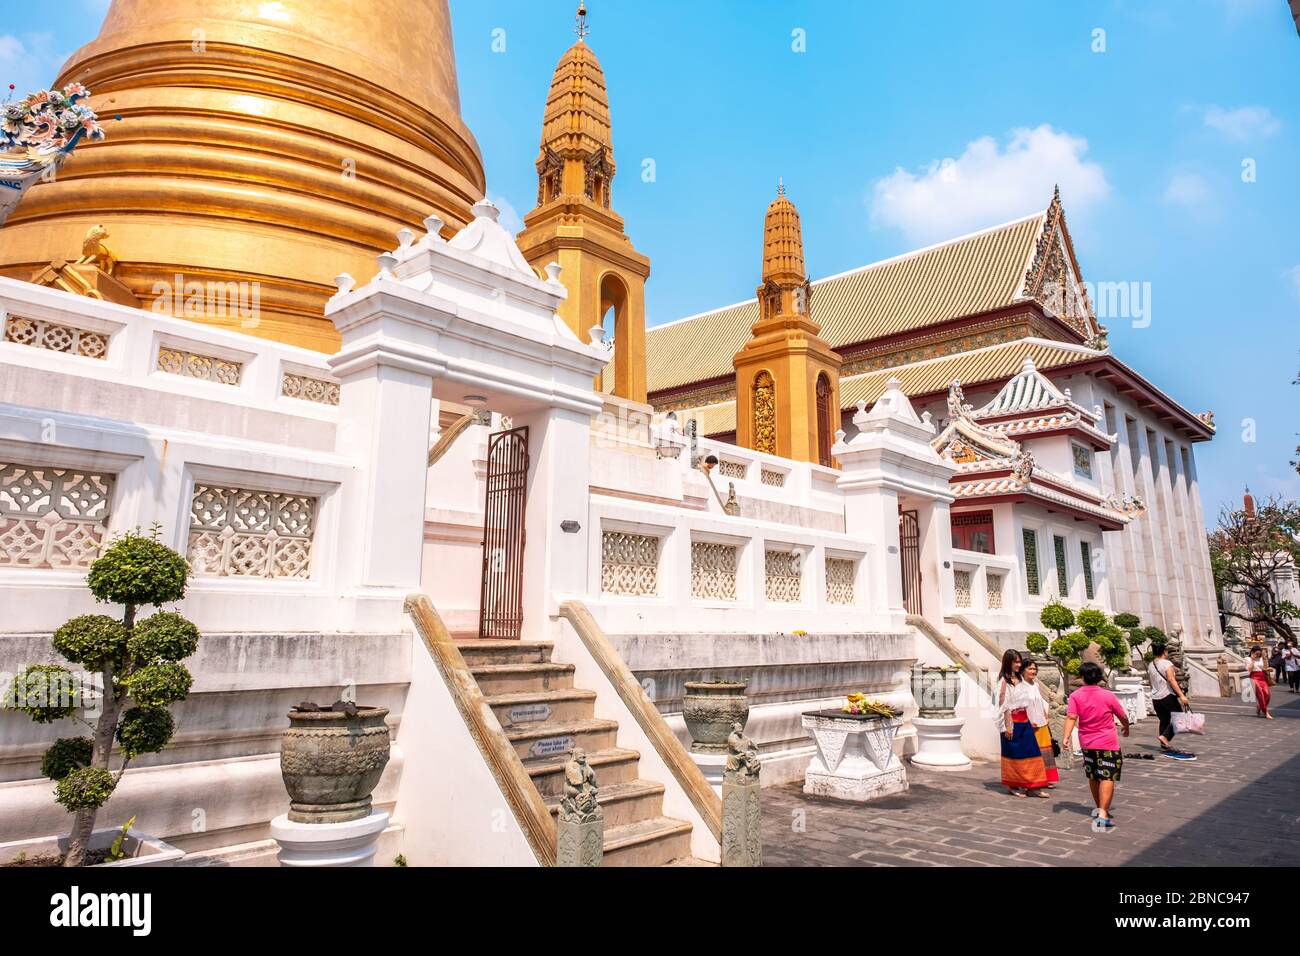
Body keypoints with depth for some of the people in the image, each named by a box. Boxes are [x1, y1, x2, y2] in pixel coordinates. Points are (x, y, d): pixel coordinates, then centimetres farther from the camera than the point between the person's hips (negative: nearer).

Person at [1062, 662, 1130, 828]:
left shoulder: (1076, 696, -6)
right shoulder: (1108, 695, -9)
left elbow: (1071, 717, -17)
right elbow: (1123, 716, 3)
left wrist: (1066, 737, -18)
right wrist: (1126, 728, 24)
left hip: (1087, 743, 3)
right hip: (1108, 743, -3)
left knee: (1093, 777, 18)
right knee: (1108, 778, -5)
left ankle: (1099, 808, 33)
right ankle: (1103, 814, -15)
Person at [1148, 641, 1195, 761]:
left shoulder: (1150, 666, 10)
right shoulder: (1167, 663, -10)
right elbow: (1171, 680, -20)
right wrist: (1182, 695, -22)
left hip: (1155, 698, 7)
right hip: (1168, 696, -7)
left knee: (1164, 721, 14)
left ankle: (1164, 747, 16)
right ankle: (1165, 736, -7)